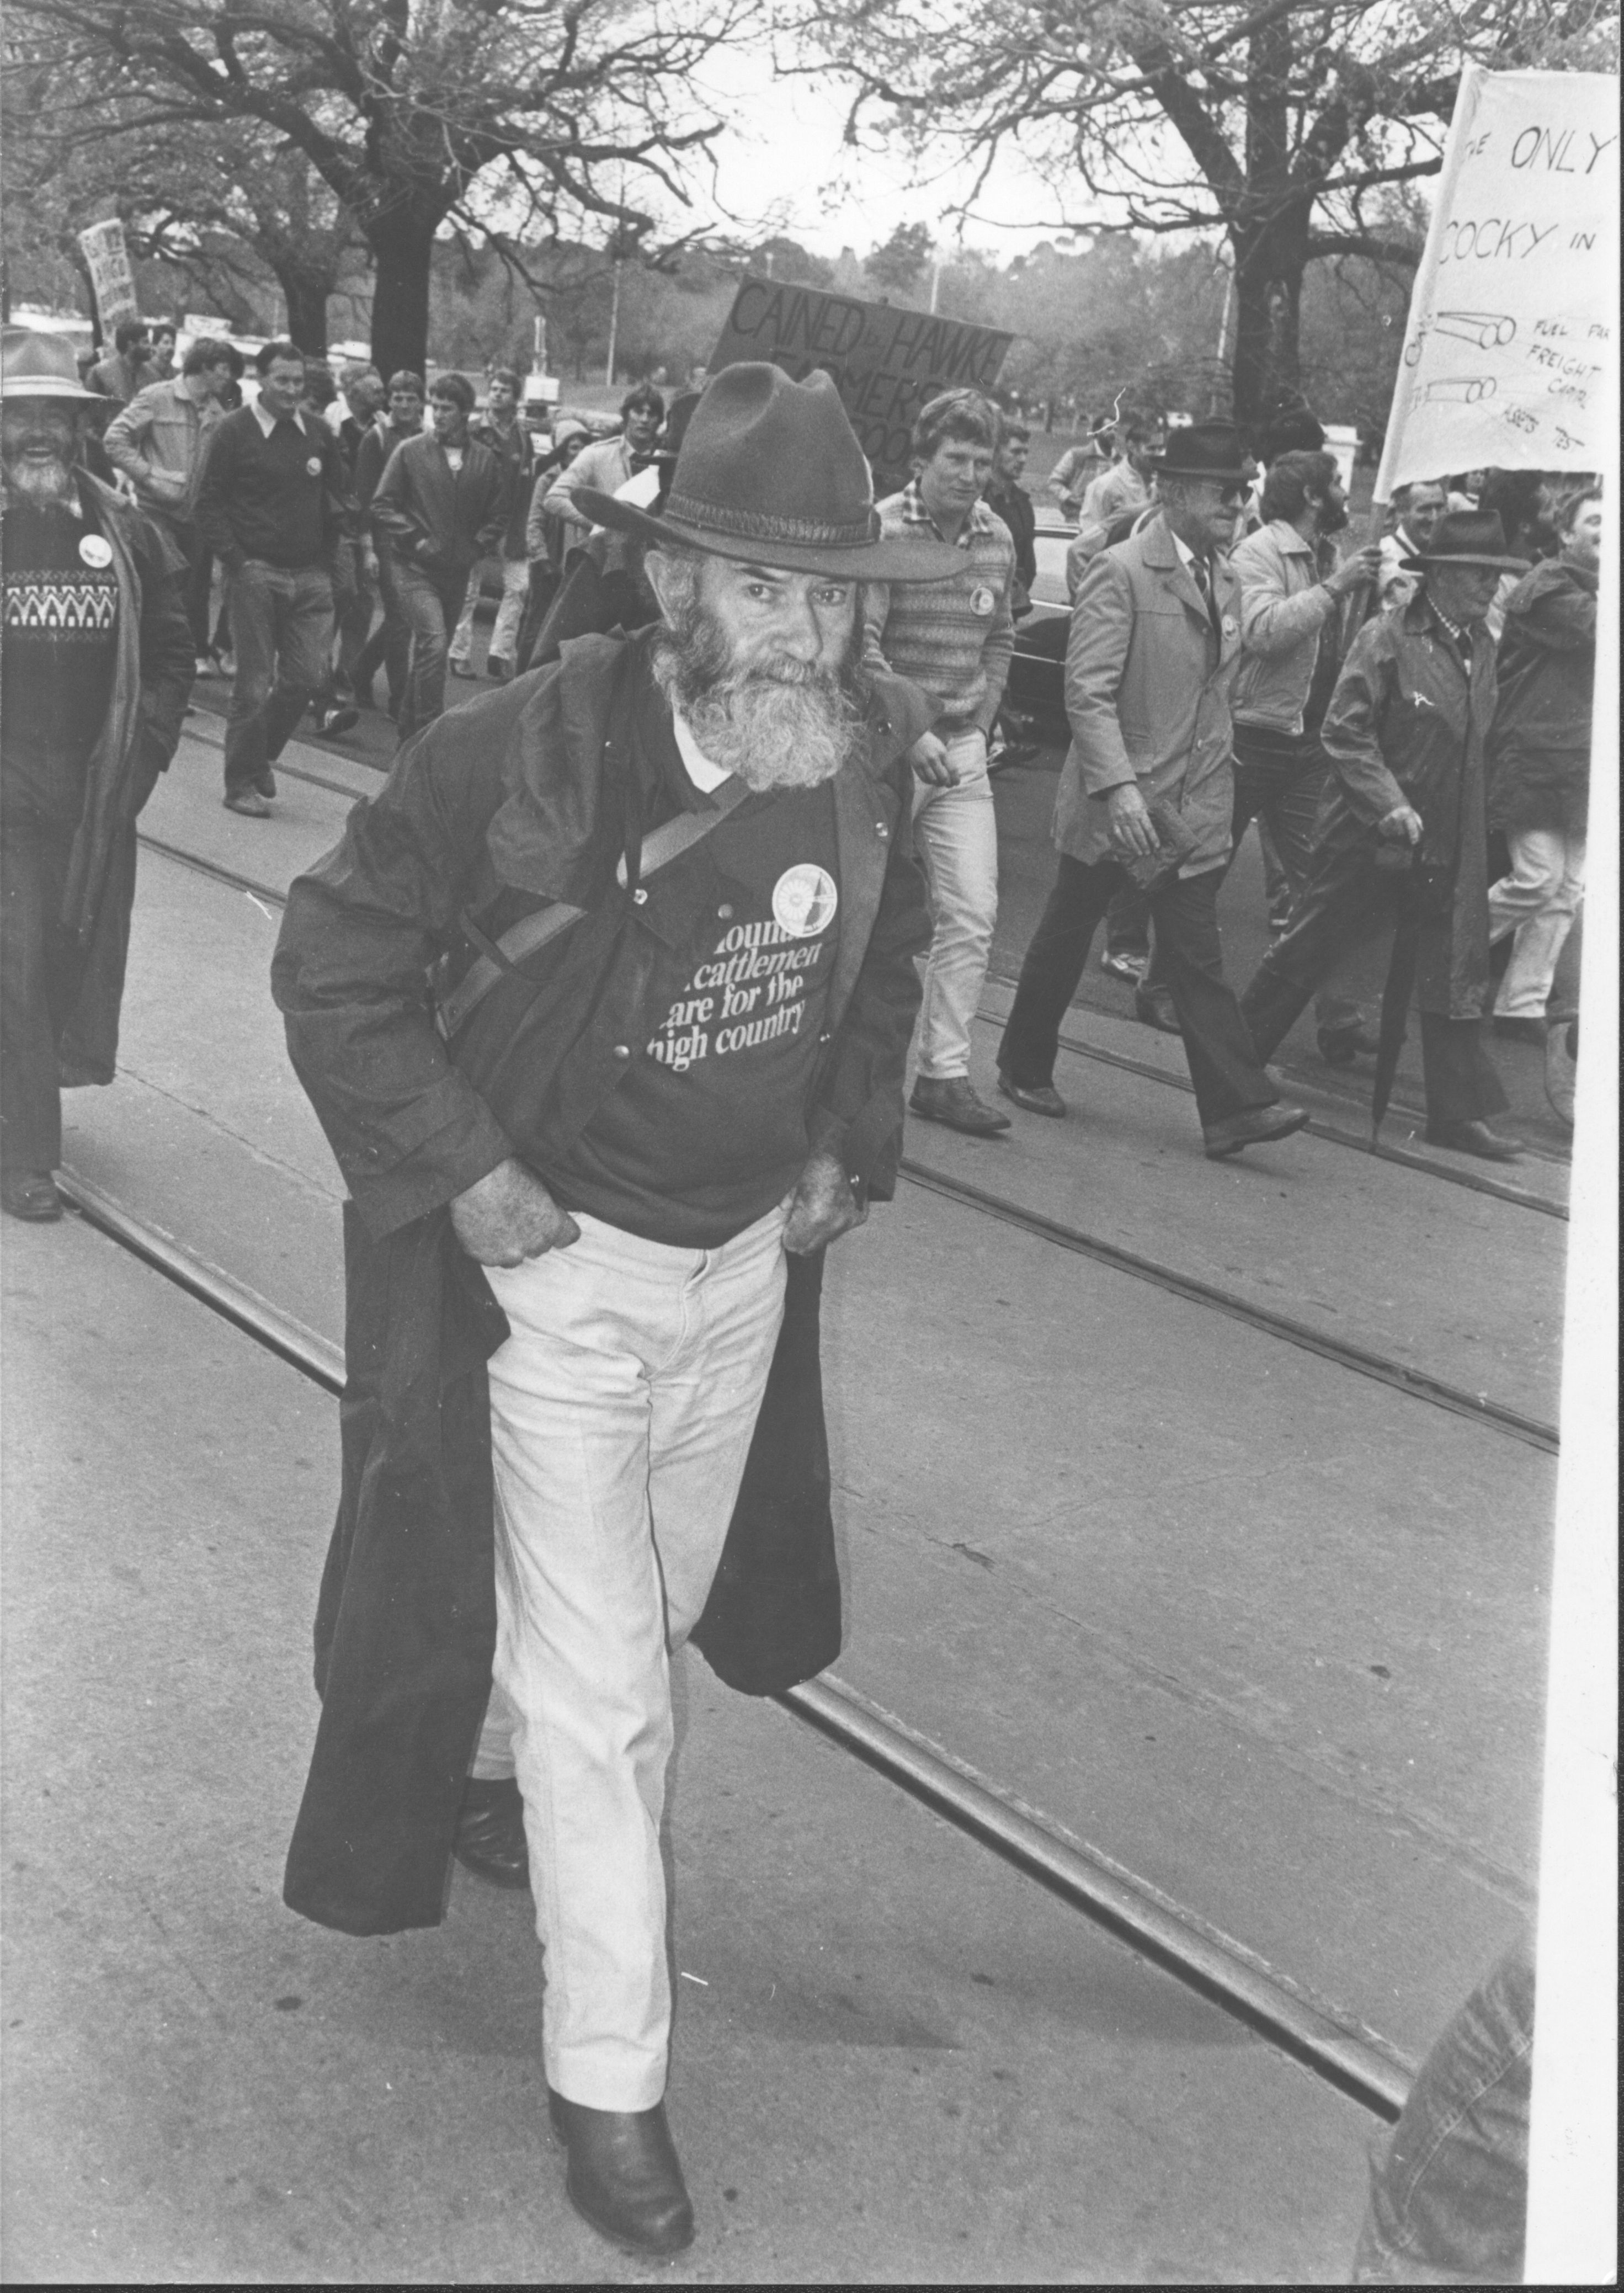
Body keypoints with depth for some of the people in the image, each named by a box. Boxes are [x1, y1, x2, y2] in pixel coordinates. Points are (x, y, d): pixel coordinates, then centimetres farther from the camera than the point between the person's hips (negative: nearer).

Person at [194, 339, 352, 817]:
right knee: (255, 683, -2)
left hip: (311, 574, 4)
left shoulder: (319, 432, 8)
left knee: (307, 676, 1)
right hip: (256, 572, -4)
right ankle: (242, 784, 9)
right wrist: (236, 561, -10)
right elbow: (209, 504, -2)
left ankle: (262, 754, 25)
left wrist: (328, 554, 8)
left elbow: (337, 494, 18)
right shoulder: (234, 431, -3)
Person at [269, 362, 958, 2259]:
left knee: (659, 1605, 25)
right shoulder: (528, 755, -26)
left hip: (749, 1256, 6)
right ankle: (608, 2080, 18)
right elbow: (333, 957, -14)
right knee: (601, 1691, -1)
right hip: (560, 1262, -5)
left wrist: (849, 1143, 5)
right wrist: (461, 1169, -18)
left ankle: (485, 1766, 57)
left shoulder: (867, 752, -10)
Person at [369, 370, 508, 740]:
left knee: (430, 651, 11)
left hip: (457, 571, 4)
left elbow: (498, 516, 12)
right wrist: (416, 540, -10)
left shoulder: (486, 460, 6)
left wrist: (475, 548, -2)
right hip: (413, 567, -4)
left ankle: (411, 732, 24)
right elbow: (382, 506, -1)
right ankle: (429, 731, -17)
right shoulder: (410, 452, -1)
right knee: (434, 643, -21)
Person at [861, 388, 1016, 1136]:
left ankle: (945, 1071, 4)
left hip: (962, 747, 5)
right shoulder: (883, 530, -11)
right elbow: (860, 646, -16)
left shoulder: (998, 538, 7)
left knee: (973, 913, -2)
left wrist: (979, 725, 8)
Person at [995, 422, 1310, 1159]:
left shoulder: (1226, 580, 10)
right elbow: (1087, 689, -19)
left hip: (1196, 802, 6)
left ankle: (1234, 1105, -4)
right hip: (1114, 800, -5)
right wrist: (1119, 787, -26)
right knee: (1066, 937, 10)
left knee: (1196, 954, 2)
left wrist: (1217, 755, 13)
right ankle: (1025, 1068, 28)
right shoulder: (1121, 572, -13)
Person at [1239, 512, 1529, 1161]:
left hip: (1451, 844, 6)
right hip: (1369, 836, -6)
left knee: (1457, 977, 4)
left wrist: (1473, 826, 6)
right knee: (1307, 951, 6)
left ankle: (1458, 1112, 10)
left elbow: (1473, 742, 14)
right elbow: (1344, 732, -14)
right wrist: (1390, 804, -22)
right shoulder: (1386, 639, -12)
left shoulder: (1482, 647, 7)